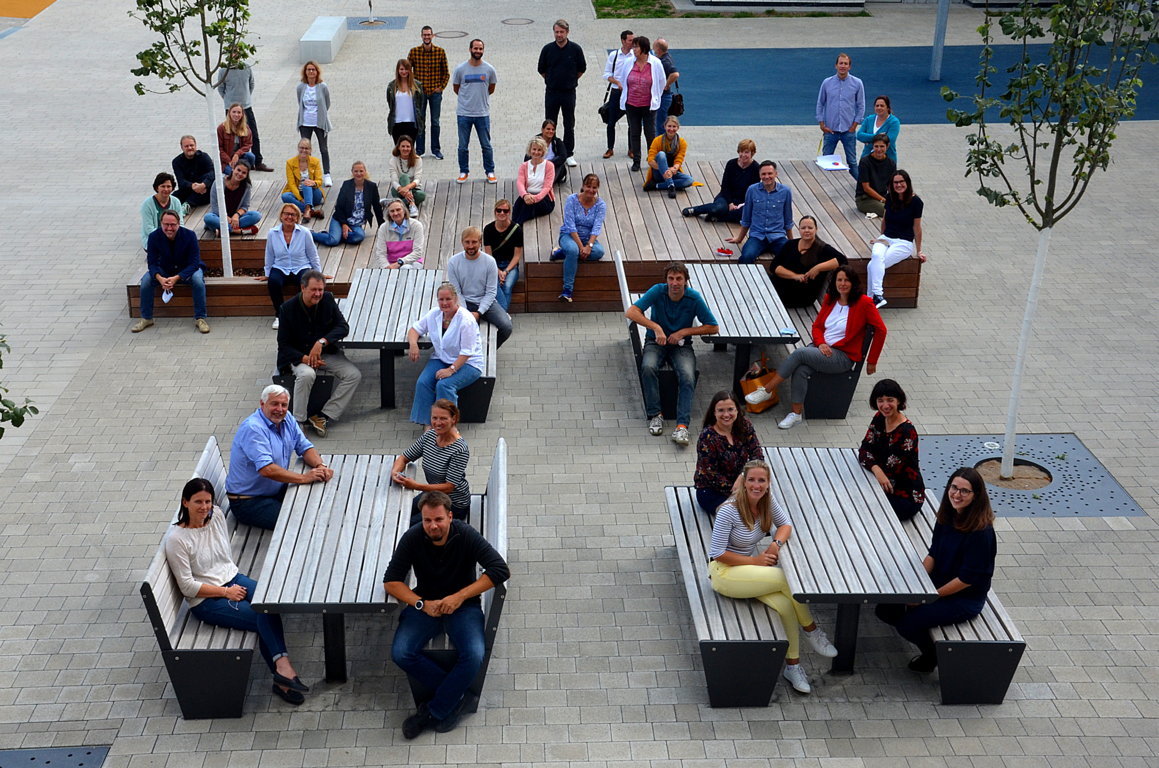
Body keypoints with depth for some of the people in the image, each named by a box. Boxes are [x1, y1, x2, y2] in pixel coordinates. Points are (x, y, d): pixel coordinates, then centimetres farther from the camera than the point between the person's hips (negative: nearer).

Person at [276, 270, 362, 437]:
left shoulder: (328, 300, -4)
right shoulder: (288, 308, -13)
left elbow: (343, 327, -9)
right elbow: (284, 345, -9)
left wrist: (322, 342, -26)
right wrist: (305, 358, -25)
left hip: (327, 353, 4)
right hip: (299, 355, -4)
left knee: (354, 375, -18)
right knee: (307, 374, -37)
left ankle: (324, 416, -17)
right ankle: (298, 421, -23)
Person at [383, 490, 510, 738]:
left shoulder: (466, 536, -16)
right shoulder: (412, 538, -12)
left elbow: (500, 570, -20)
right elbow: (391, 581, -9)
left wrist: (460, 596, -24)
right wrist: (422, 604, -23)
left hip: (463, 605, -2)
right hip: (425, 604, 2)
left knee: (474, 655, -28)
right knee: (400, 653, -23)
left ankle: (436, 710, -9)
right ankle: (454, 698, -7)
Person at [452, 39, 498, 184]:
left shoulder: (489, 69, -2)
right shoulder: (460, 69, -4)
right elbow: (456, 88, 11)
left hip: (483, 113, 0)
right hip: (464, 113, 0)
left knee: (486, 145, 6)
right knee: (462, 146, 6)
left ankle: (490, 172, 17)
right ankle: (464, 172, 20)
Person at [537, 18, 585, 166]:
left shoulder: (575, 49, -5)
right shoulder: (548, 49, -3)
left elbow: (582, 69, 8)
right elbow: (541, 69, 10)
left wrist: (571, 80, 10)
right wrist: (551, 80, 11)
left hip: (569, 92, -1)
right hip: (551, 92, 1)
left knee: (569, 125, 6)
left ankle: (569, 155, 15)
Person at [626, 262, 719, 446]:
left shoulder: (694, 298, -12)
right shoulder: (658, 291, -13)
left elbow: (713, 327, -5)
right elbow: (631, 313, -22)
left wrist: (684, 331, -13)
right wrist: (656, 327, -31)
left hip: (681, 344, 0)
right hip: (656, 341, 0)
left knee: (688, 376, -29)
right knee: (648, 367, -32)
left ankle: (682, 425, -33)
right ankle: (655, 415, -19)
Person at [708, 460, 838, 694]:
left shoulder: (767, 501, -4)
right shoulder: (729, 511, -22)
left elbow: (785, 524, 10)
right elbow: (718, 554, -19)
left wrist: (776, 544, -12)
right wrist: (755, 561, -19)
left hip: (751, 568, 6)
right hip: (725, 572, -6)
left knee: (785, 605, -19)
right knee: (786, 578, -24)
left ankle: (793, 664, -6)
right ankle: (811, 629, -1)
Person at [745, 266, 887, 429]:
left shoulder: (863, 303, -8)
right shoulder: (830, 299, 9)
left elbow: (880, 330, -6)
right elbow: (817, 325, 15)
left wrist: (872, 361, -3)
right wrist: (821, 343, -7)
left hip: (843, 356, -5)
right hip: (822, 348, 5)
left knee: (799, 353, -27)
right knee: (800, 370, -28)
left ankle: (767, 390, -16)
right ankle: (796, 413, -21)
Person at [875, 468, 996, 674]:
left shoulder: (981, 531, -24)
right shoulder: (947, 517, -1)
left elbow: (968, 578, -21)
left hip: (966, 598, -8)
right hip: (938, 582, 8)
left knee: (908, 623, -22)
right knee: (886, 609, -4)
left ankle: (933, 657, 10)